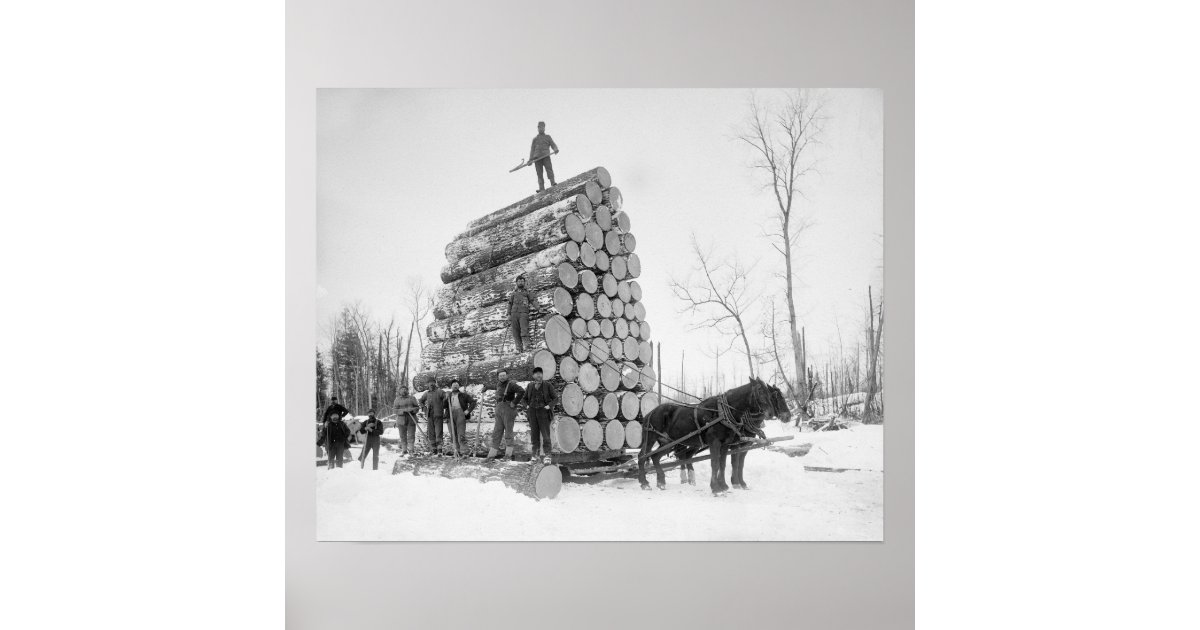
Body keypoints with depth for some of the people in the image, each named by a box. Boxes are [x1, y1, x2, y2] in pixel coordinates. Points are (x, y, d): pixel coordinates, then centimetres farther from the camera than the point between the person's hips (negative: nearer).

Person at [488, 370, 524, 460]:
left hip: (509, 410, -7)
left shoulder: (511, 384, -10)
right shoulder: (498, 386, 15)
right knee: (497, 432, 6)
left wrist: (514, 403, -19)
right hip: (499, 411, 7)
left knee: (508, 431, -3)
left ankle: (508, 454, 2)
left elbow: (522, 391, -24)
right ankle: (492, 453, 7)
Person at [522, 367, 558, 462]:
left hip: (543, 412, -3)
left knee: (545, 433, -7)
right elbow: (525, 398, 20)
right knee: (534, 433, 3)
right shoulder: (530, 386, 6)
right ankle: (535, 454, 10)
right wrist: (527, 406, 5)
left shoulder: (547, 385, -4)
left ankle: (547, 454, -4)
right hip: (532, 412, 3)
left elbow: (555, 398, 0)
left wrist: (549, 406, -11)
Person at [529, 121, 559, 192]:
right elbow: (532, 149, 22)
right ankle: (541, 188, -14)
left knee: (549, 169, -21)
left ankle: (553, 183, -31)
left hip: (546, 156, -2)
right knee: (539, 172, -8)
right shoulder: (535, 139, 26)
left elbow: (553, 145, 10)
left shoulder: (548, 137, 21)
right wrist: (530, 159, 10)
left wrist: (556, 149, -15)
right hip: (537, 157, 2)